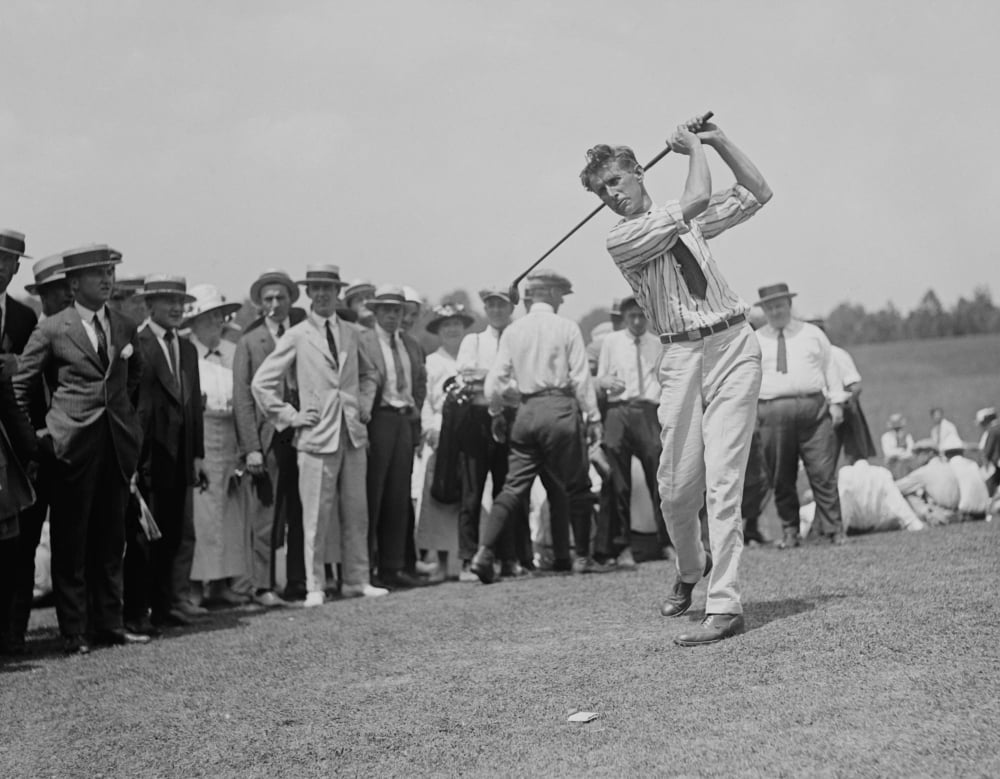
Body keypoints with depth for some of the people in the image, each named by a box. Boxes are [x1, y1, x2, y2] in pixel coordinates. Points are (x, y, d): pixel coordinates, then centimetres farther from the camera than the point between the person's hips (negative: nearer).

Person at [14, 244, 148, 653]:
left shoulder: (126, 328, 11)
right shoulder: (52, 329, -2)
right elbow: (22, 386, 2)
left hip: (118, 446, 4)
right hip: (72, 446, -4)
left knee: (110, 540, 9)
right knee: (70, 543, 1)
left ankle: (109, 623, 17)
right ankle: (73, 631, 6)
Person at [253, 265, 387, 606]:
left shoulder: (351, 333, 12)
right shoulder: (297, 336, -1)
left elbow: (368, 372, 29)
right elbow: (262, 383, 0)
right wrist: (289, 415, -4)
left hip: (353, 433, 4)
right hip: (317, 436, -4)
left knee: (356, 512, 8)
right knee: (317, 515, -4)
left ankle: (357, 581, 17)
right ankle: (315, 587, 4)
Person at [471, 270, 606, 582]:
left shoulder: (512, 331, 8)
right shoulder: (566, 328, -2)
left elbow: (494, 382, 4)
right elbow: (581, 378, -4)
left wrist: (496, 415, 18)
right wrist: (593, 417, 1)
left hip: (526, 412, 4)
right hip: (560, 409, -4)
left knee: (514, 486, 5)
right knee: (575, 486, 7)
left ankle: (485, 550, -9)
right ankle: (582, 557, 12)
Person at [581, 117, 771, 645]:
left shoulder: (688, 223, 17)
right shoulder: (620, 240, 0)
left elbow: (757, 193, 25)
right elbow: (696, 200, -9)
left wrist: (719, 140, 18)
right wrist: (695, 148, 8)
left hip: (733, 348, 1)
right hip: (681, 358, -1)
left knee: (722, 479, -11)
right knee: (676, 486, -2)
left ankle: (725, 605, -13)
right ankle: (689, 571, 30)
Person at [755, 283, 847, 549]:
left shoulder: (812, 334, 15)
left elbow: (829, 368, 14)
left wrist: (836, 402, 5)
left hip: (813, 406, 0)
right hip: (773, 411, 0)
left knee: (823, 472, -5)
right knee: (781, 478, 2)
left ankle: (833, 529, 0)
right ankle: (789, 531, 12)